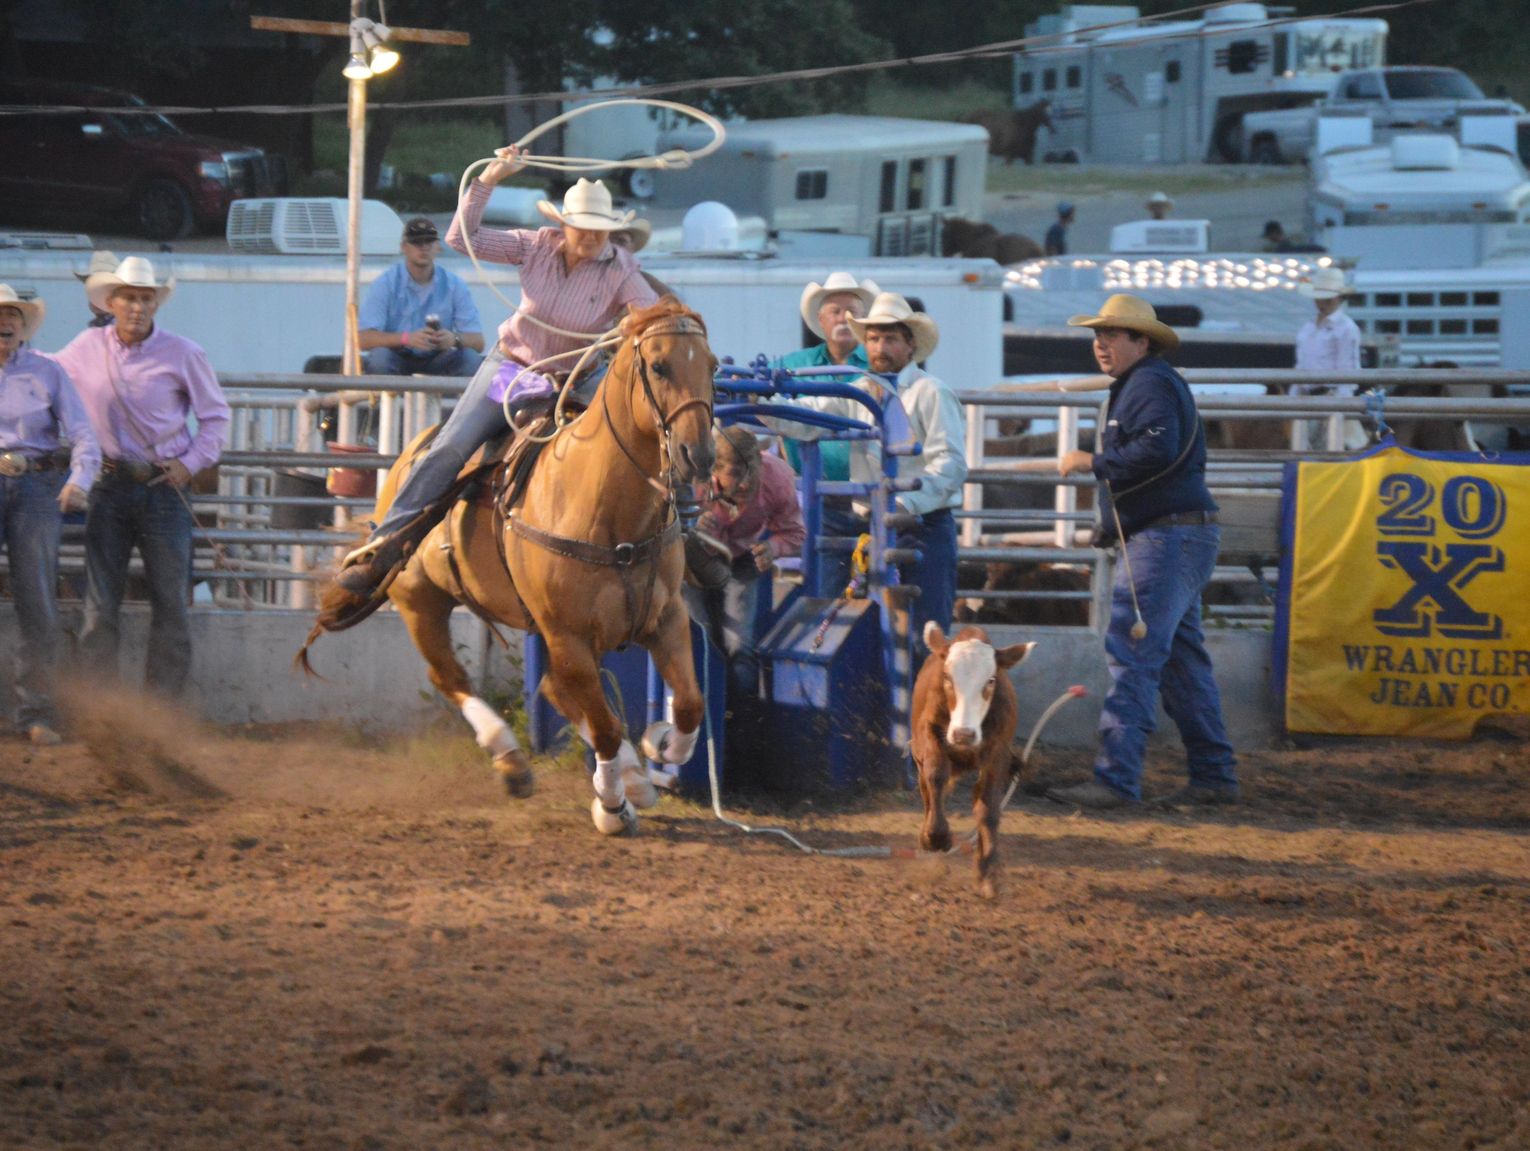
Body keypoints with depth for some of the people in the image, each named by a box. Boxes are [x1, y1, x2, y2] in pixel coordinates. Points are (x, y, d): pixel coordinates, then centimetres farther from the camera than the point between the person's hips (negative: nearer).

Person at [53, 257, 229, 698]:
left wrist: (192, 462, -5)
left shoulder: (183, 354, -3)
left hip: (164, 486, -1)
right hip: (110, 487, 1)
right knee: (100, 603, 0)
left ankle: (163, 702, 7)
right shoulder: (87, 349, 3)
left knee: (171, 602, 0)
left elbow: (216, 416, 6)